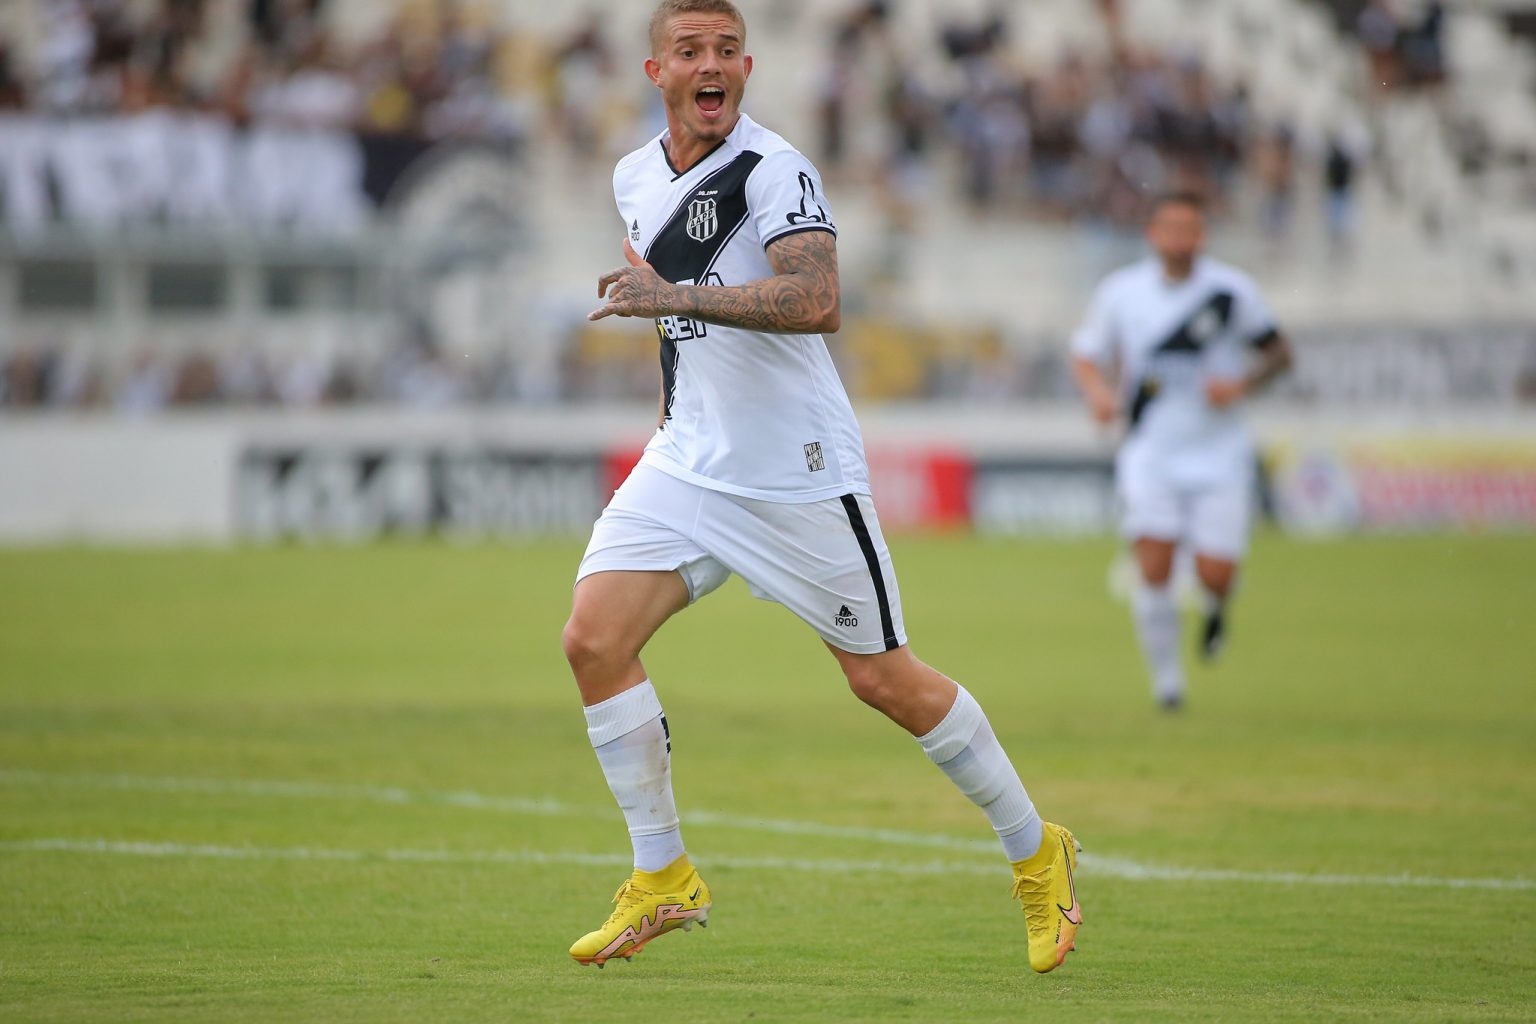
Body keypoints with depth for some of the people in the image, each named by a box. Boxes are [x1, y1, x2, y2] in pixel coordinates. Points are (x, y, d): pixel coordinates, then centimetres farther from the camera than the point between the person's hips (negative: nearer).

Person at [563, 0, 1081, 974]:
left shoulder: (774, 171, -17)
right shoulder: (637, 178, 8)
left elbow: (817, 301, -33)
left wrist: (674, 298, -36)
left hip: (799, 472, -6)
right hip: (690, 459, 7)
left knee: (882, 679, 1)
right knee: (593, 638, -10)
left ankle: (1035, 852, 21)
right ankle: (664, 879, 1)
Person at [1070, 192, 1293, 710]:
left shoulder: (1232, 290, -3)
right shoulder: (1121, 292, -1)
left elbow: (1279, 352, 5)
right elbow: (1086, 355, 8)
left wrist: (1241, 384, -14)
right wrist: (1098, 391, -14)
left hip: (1218, 453, 0)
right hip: (1151, 452, 0)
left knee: (1215, 576, -9)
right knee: (1154, 568, -14)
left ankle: (1216, 608, 29)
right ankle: (1167, 680, 5)